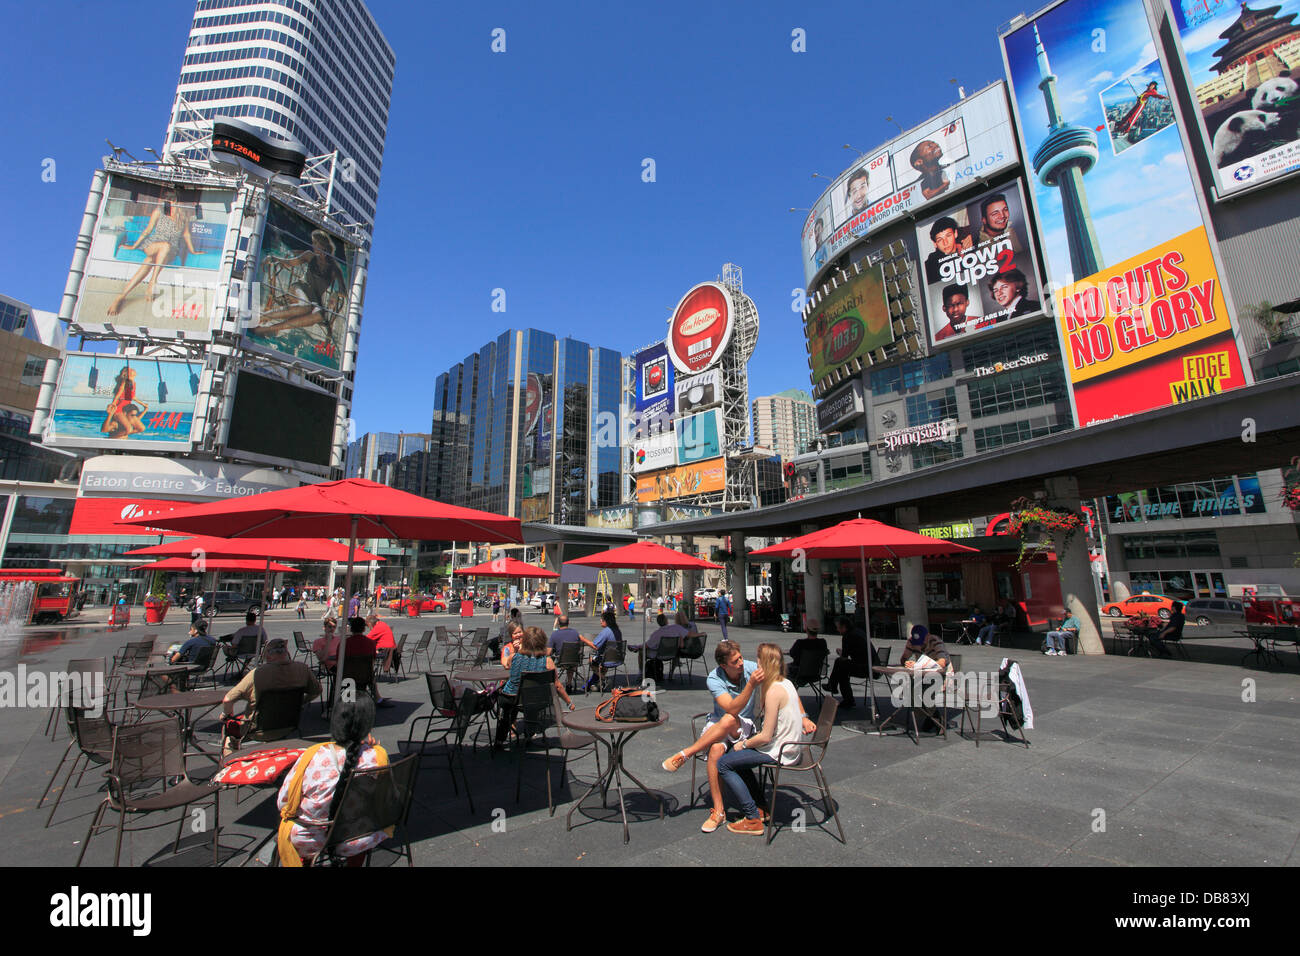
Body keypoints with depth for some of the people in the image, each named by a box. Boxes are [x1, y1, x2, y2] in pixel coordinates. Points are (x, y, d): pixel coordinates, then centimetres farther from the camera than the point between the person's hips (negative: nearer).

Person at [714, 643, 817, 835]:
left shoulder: (773, 691, -24)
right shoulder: (786, 683, 4)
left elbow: (766, 736, -22)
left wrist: (743, 744, -7)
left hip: (779, 753, -10)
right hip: (791, 747, 10)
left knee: (724, 763, -8)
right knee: (735, 755, 22)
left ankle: (753, 820, -4)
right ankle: (759, 805, 23)